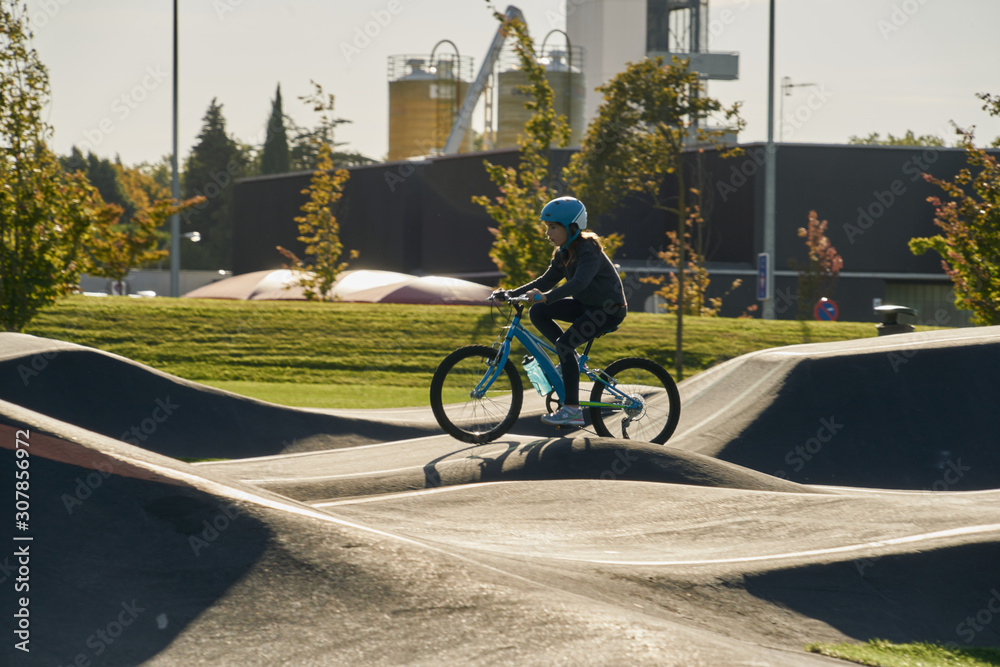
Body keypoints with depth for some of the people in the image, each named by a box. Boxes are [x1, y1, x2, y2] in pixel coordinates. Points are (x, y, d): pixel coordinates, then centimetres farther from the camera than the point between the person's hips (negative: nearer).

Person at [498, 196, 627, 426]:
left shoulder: (588, 250, -23)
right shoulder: (563, 253, 5)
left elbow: (580, 282, -39)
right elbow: (547, 280, 11)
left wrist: (546, 296, -50)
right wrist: (512, 293, -1)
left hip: (608, 309, -9)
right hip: (585, 305, 9)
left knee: (564, 343, -25)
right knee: (537, 313, -6)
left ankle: (572, 409, -22)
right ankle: (571, 359, 4)